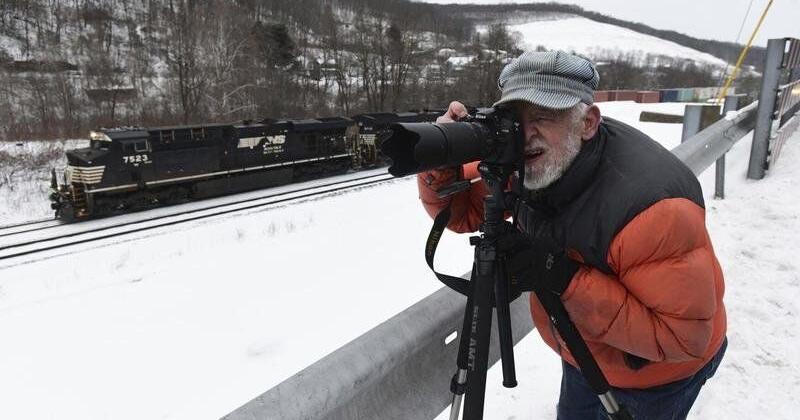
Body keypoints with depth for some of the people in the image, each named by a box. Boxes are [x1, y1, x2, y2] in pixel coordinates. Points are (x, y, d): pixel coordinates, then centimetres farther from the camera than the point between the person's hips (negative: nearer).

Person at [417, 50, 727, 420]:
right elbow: (463, 212, -8)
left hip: (657, 372, -5)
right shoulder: (520, 163, -19)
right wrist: (440, 166, -30)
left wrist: (569, 280, -41)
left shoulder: (653, 206, -38)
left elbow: (684, 337, -32)